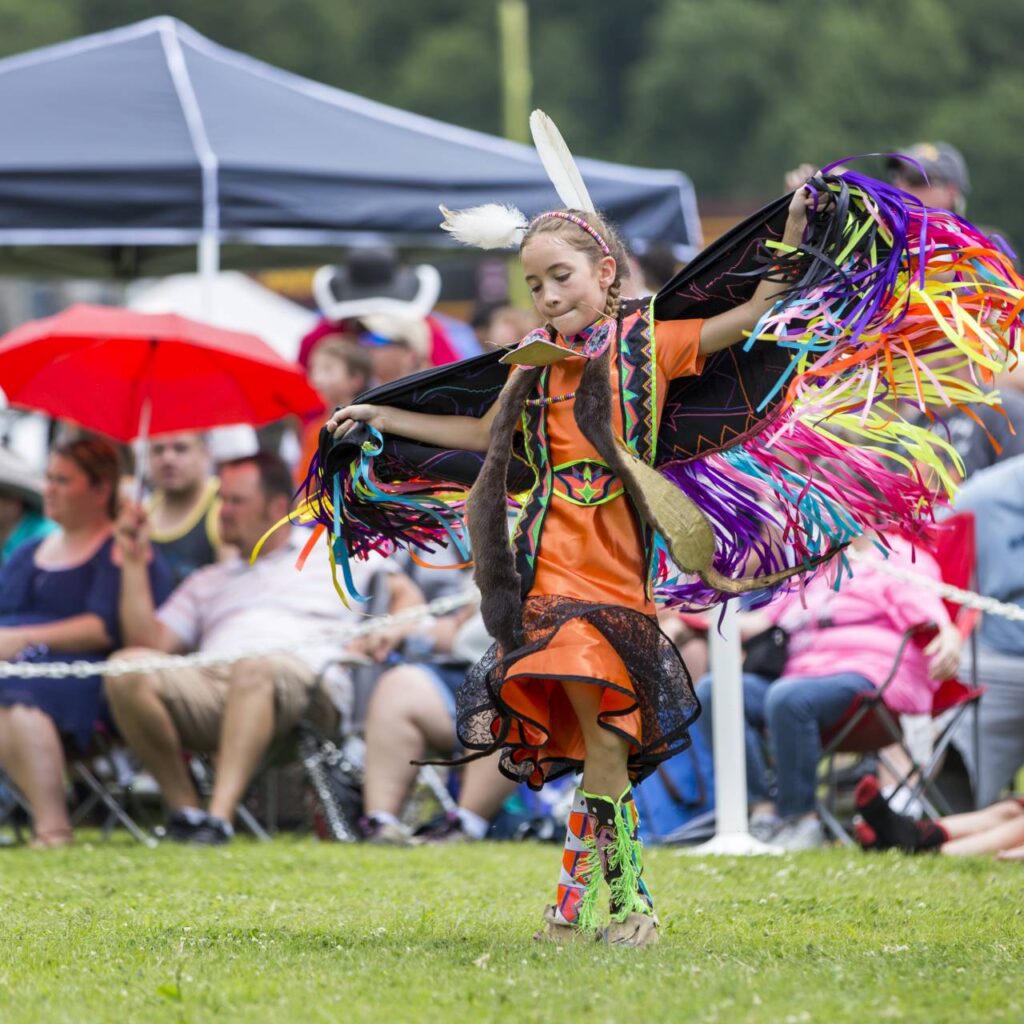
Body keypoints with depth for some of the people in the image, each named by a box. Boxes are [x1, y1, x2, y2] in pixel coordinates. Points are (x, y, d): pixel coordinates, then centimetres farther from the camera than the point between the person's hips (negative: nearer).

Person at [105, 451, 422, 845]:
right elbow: (151, 642, 21)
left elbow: (407, 594, 24)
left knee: (254, 668, -42)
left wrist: (387, 635, 1)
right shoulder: (207, 583, 35)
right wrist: (134, 562, 18)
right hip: (210, 682, 4)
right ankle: (184, 808, -21)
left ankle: (220, 817, -51)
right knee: (127, 670, -27)